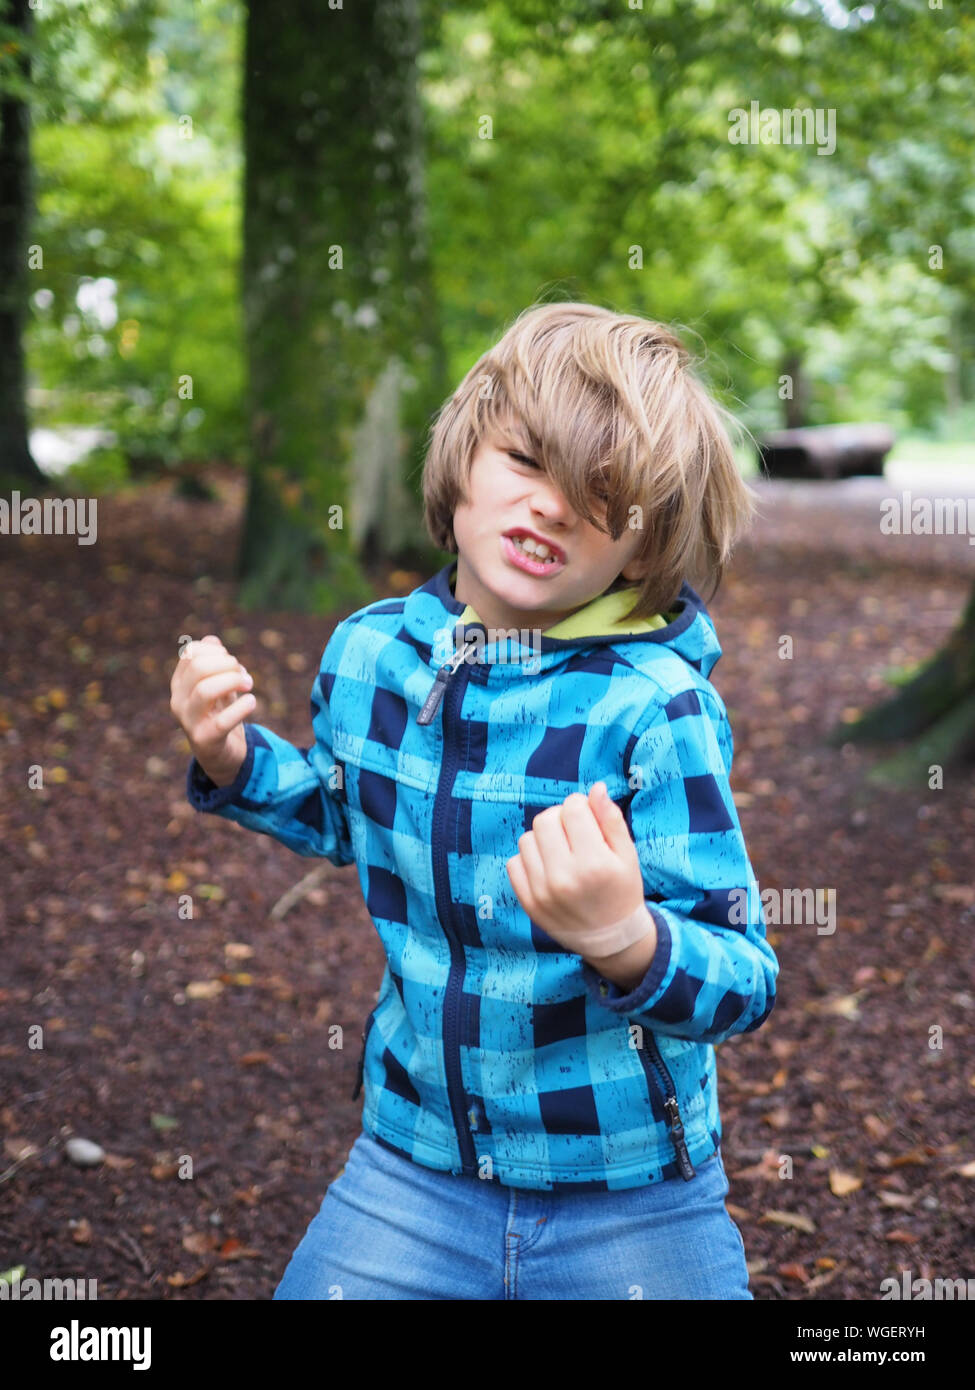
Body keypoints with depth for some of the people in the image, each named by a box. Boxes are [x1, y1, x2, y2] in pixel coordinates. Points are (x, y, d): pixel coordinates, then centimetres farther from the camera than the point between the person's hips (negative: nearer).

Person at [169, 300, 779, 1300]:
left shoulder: (655, 711, -22)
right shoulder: (368, 652, -6)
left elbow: (742, 984, -21)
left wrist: (627, 941, -41)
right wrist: (237, 761, -1)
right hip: (413, 1166, 4)